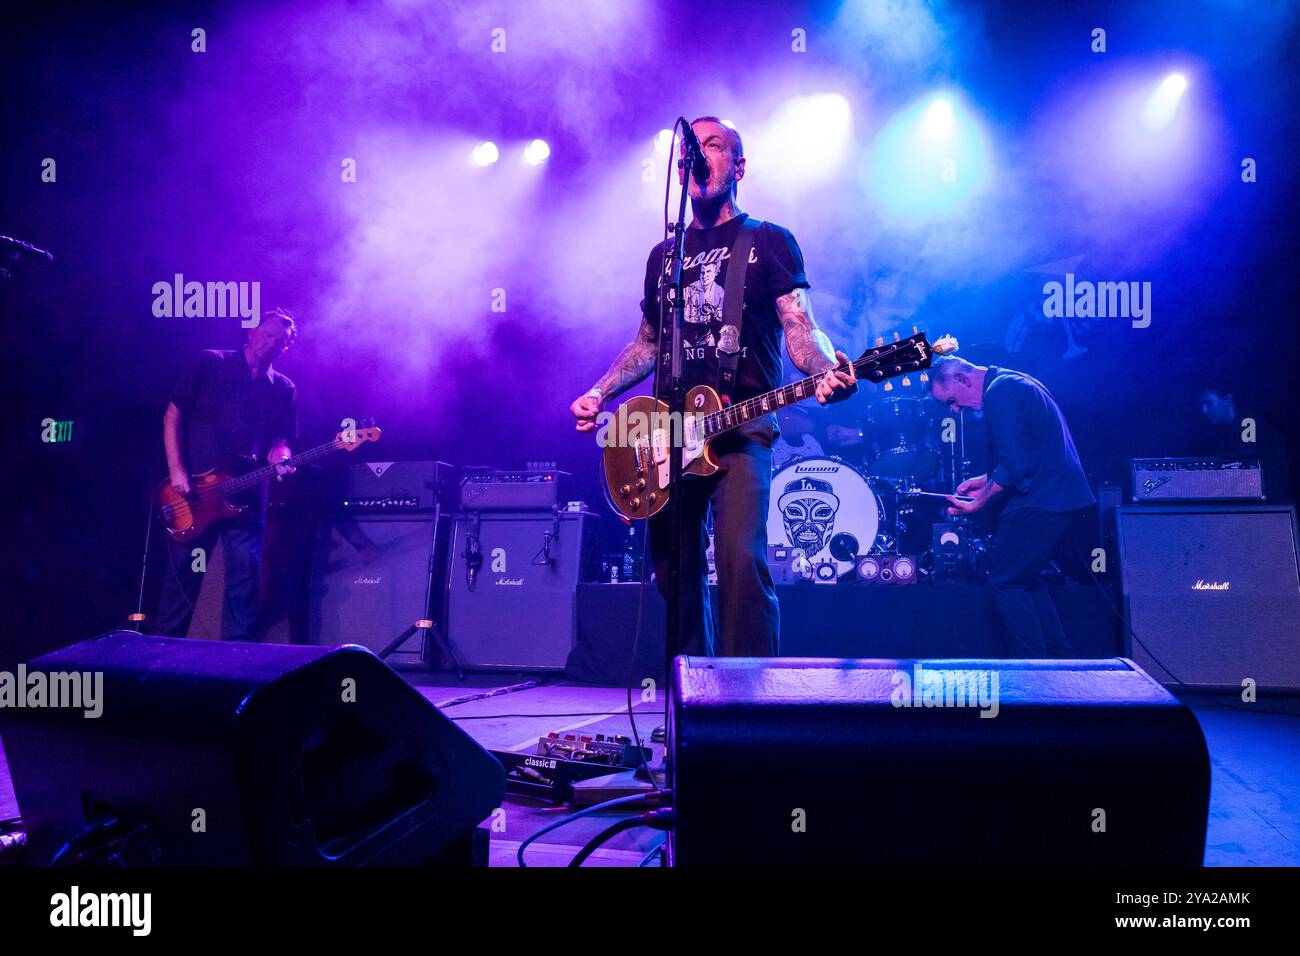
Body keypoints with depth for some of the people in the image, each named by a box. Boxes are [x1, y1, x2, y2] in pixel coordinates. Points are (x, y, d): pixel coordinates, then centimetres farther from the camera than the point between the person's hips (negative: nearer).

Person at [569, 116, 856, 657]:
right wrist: (600, 394, 9)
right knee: (675, 570, 6)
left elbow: (799, 328, -5)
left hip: (742, 429, -5)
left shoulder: (769, 241, 6)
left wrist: (827, 372, -27)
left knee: (741, 560, -21)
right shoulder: (665, 254, 20)